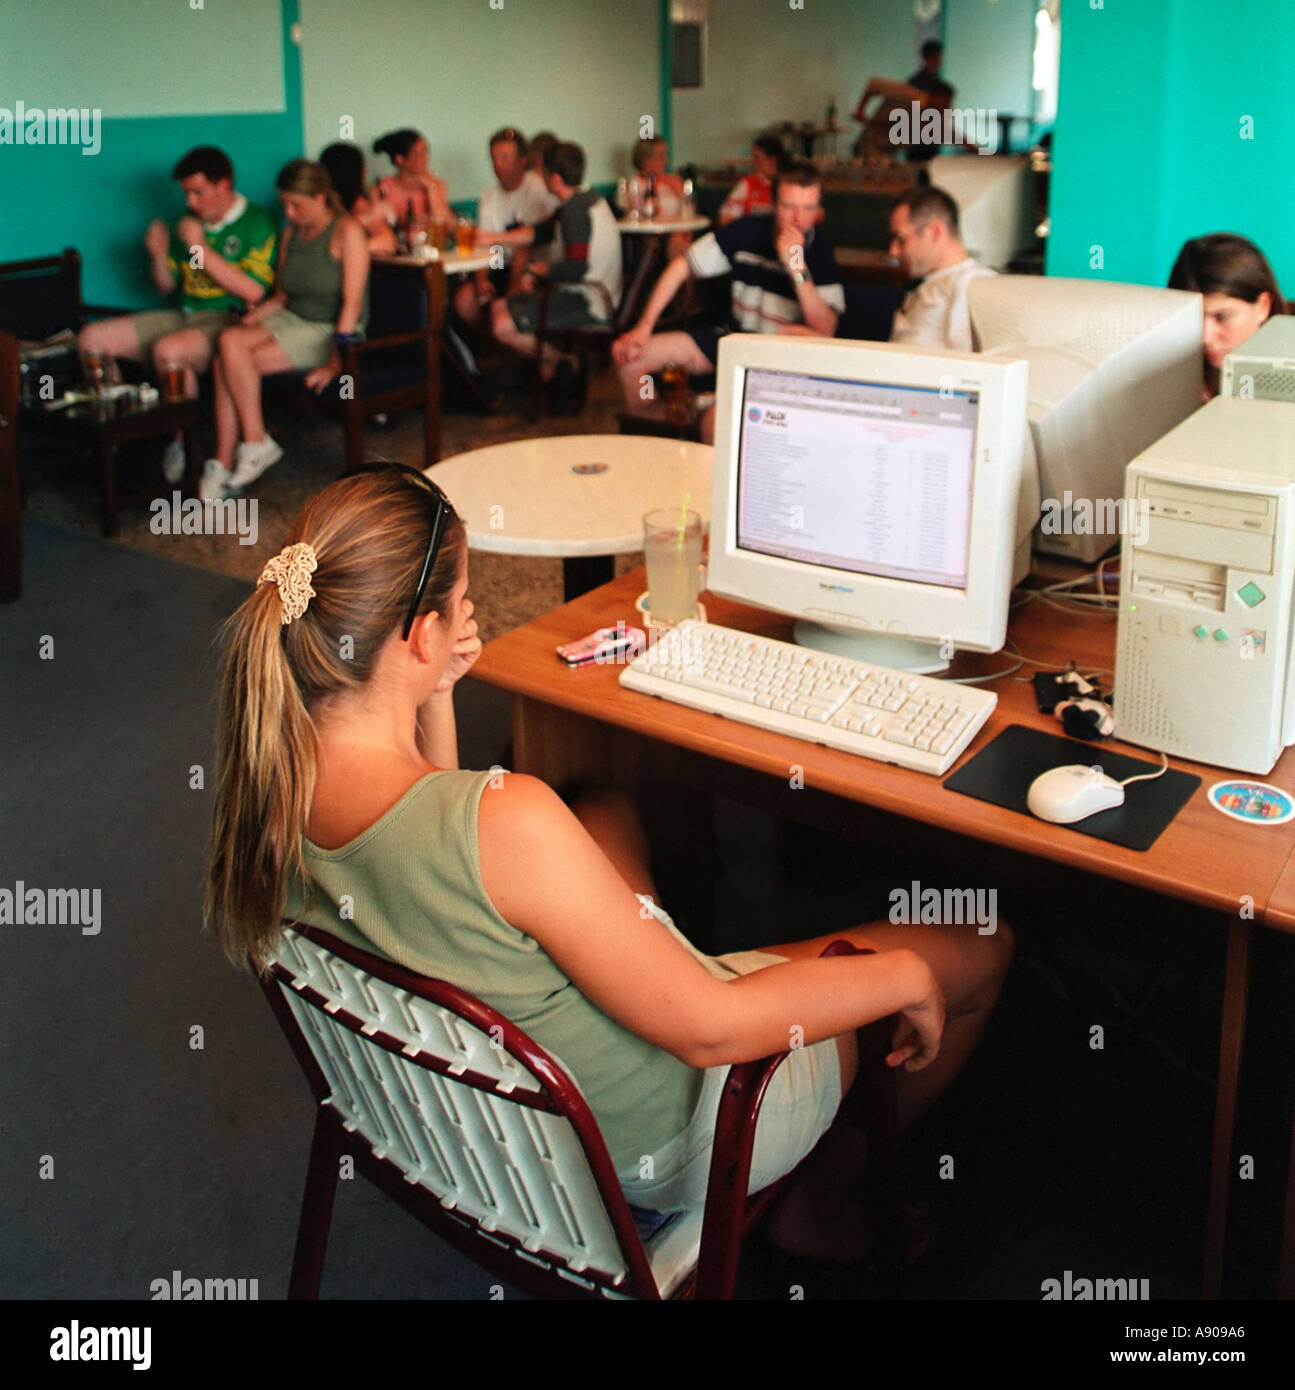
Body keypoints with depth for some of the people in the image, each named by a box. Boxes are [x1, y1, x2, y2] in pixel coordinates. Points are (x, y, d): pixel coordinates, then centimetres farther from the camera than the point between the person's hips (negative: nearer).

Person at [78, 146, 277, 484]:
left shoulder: (256, 224, -5)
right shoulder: (189, 222, 15)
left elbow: (253, 291, -19)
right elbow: (165, 286, 21)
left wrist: (201, 249, -17)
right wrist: (158, 254, -1)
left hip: (227, 321, -8)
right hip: (183, 315, 8)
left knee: (168, 350, -38)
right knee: (92, 339, -5)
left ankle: (184, 443, -18)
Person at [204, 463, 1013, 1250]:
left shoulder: (267, 789, -16)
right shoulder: (507, 820, -40)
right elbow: (707, 1030, -28)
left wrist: (436, 696, -5)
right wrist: (900, 978, -14)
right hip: (653, 1151, -7)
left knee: (608, 814, 29)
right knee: (981, 948, 10)